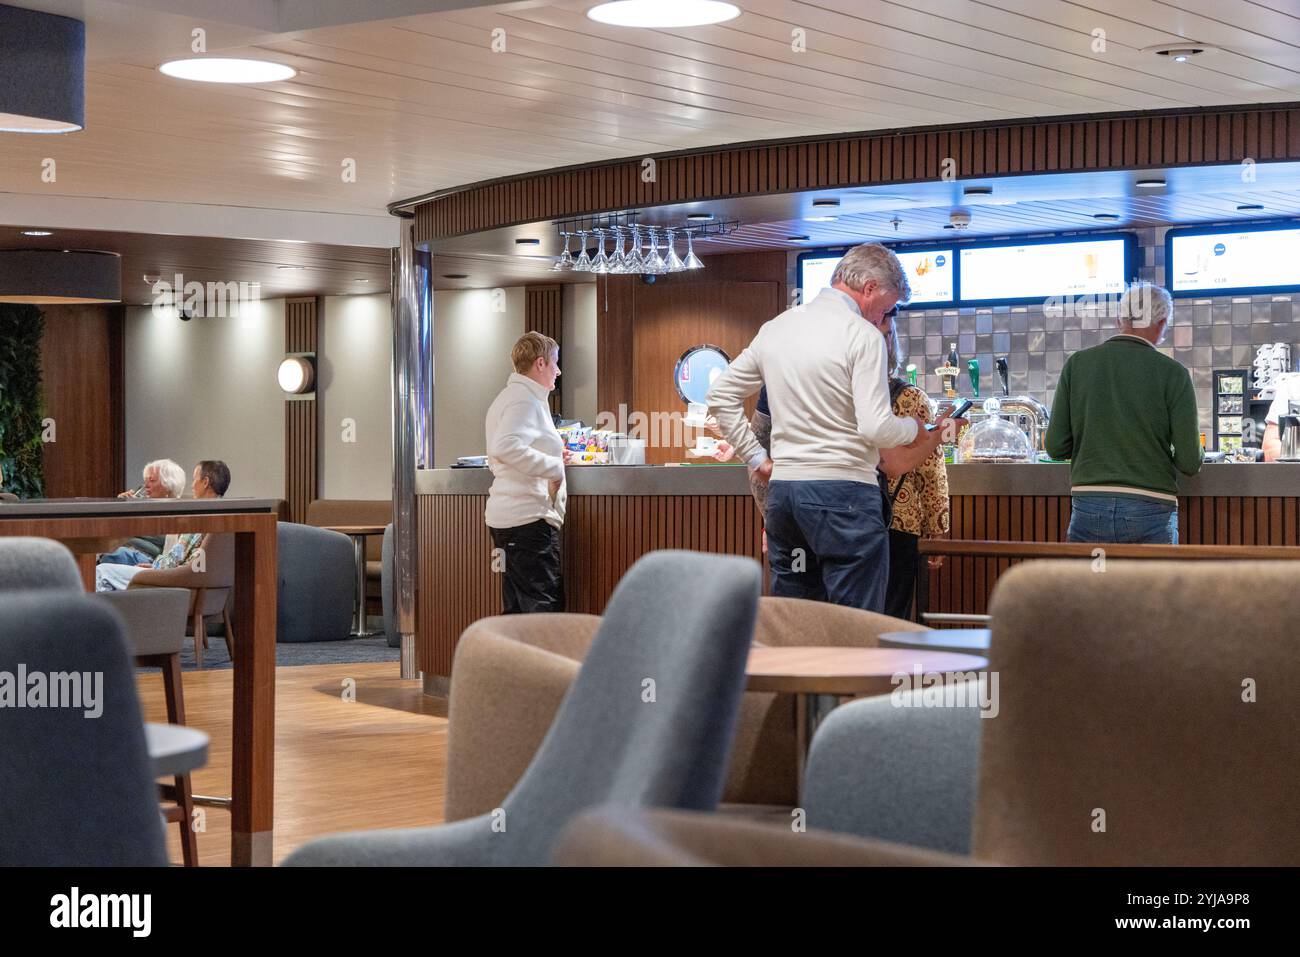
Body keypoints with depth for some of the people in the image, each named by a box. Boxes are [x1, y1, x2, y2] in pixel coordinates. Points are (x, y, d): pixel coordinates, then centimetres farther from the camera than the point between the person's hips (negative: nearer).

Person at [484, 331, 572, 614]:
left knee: (519, 610, 10)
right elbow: (506, 447, -27)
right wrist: (554, 466, -20)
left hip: (506, 515, 11)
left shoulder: (507, 397, 21)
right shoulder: (525, 400, -11)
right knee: (545, 609, -12)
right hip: (529, 516, -11)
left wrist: (552, 456, 25)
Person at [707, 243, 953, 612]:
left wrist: (756, 458, 16)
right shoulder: (862, 335, -9)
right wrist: (915, 428, 4)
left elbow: (720, 395, 17)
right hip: (843, 492, -7)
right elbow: (876, 428, -15)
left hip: (782, 488, 7)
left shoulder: (775, 328, 12)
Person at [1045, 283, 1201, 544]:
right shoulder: (1172, 373, -3)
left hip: (1088, 507, 2)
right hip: (1150, 510, -2)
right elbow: (1190, 462, -5)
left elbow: (1056, 447, 3)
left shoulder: (1077, 364, 4)